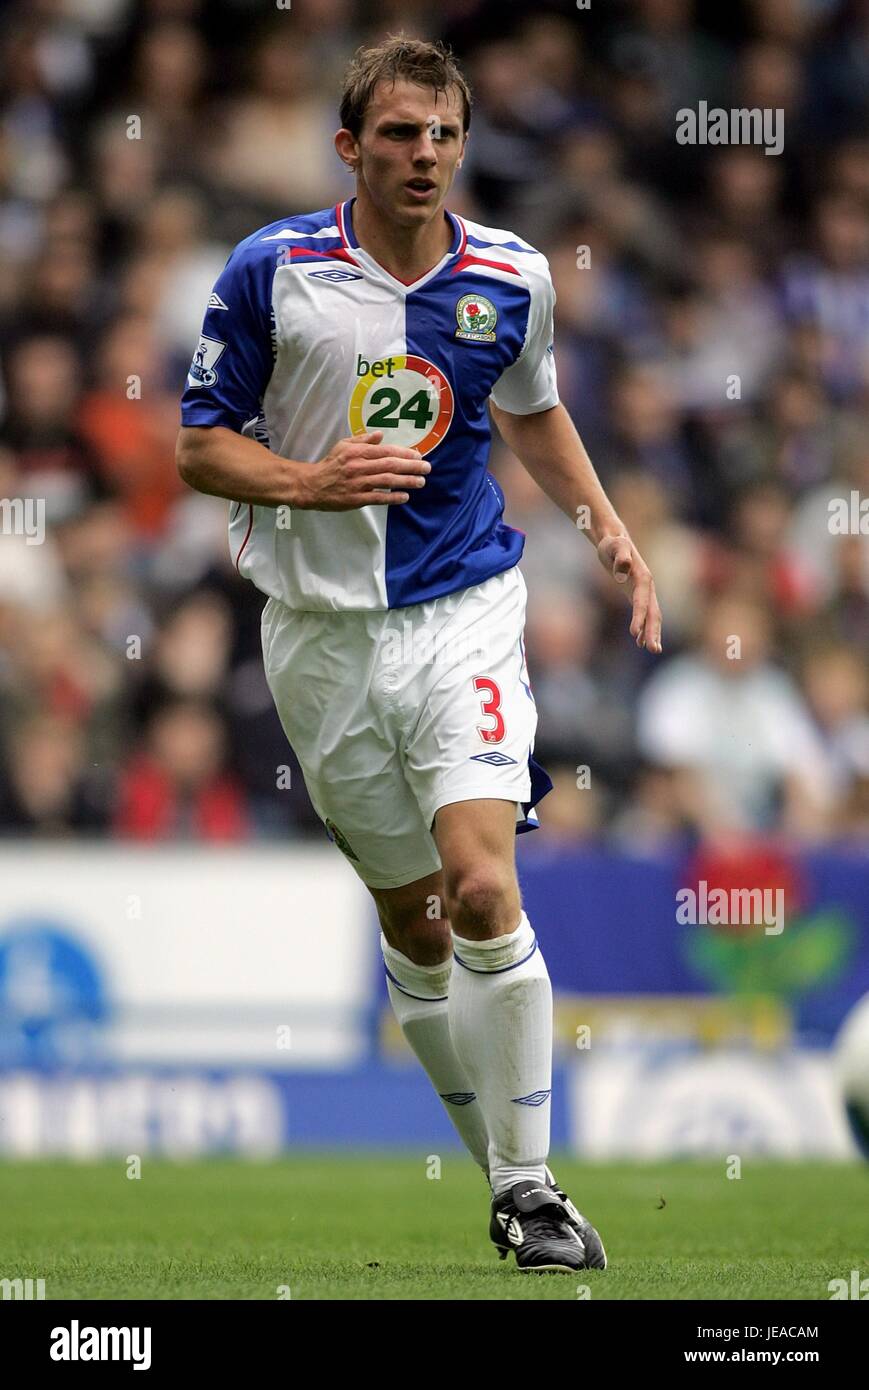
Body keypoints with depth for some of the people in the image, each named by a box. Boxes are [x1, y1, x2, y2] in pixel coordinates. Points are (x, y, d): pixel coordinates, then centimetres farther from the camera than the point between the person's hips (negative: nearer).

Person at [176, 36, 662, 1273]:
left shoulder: (511, 278, 1)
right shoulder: (273, 270, -6)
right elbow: (202, 441, 0)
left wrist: (605, 526, 10)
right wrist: (308, 482, -18)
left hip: (463, 610, 0)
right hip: (322, 626, 1)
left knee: (481, 888, -18)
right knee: (409, 915, 7)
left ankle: (530, 1182, -11)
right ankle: (495, 1163, 23)